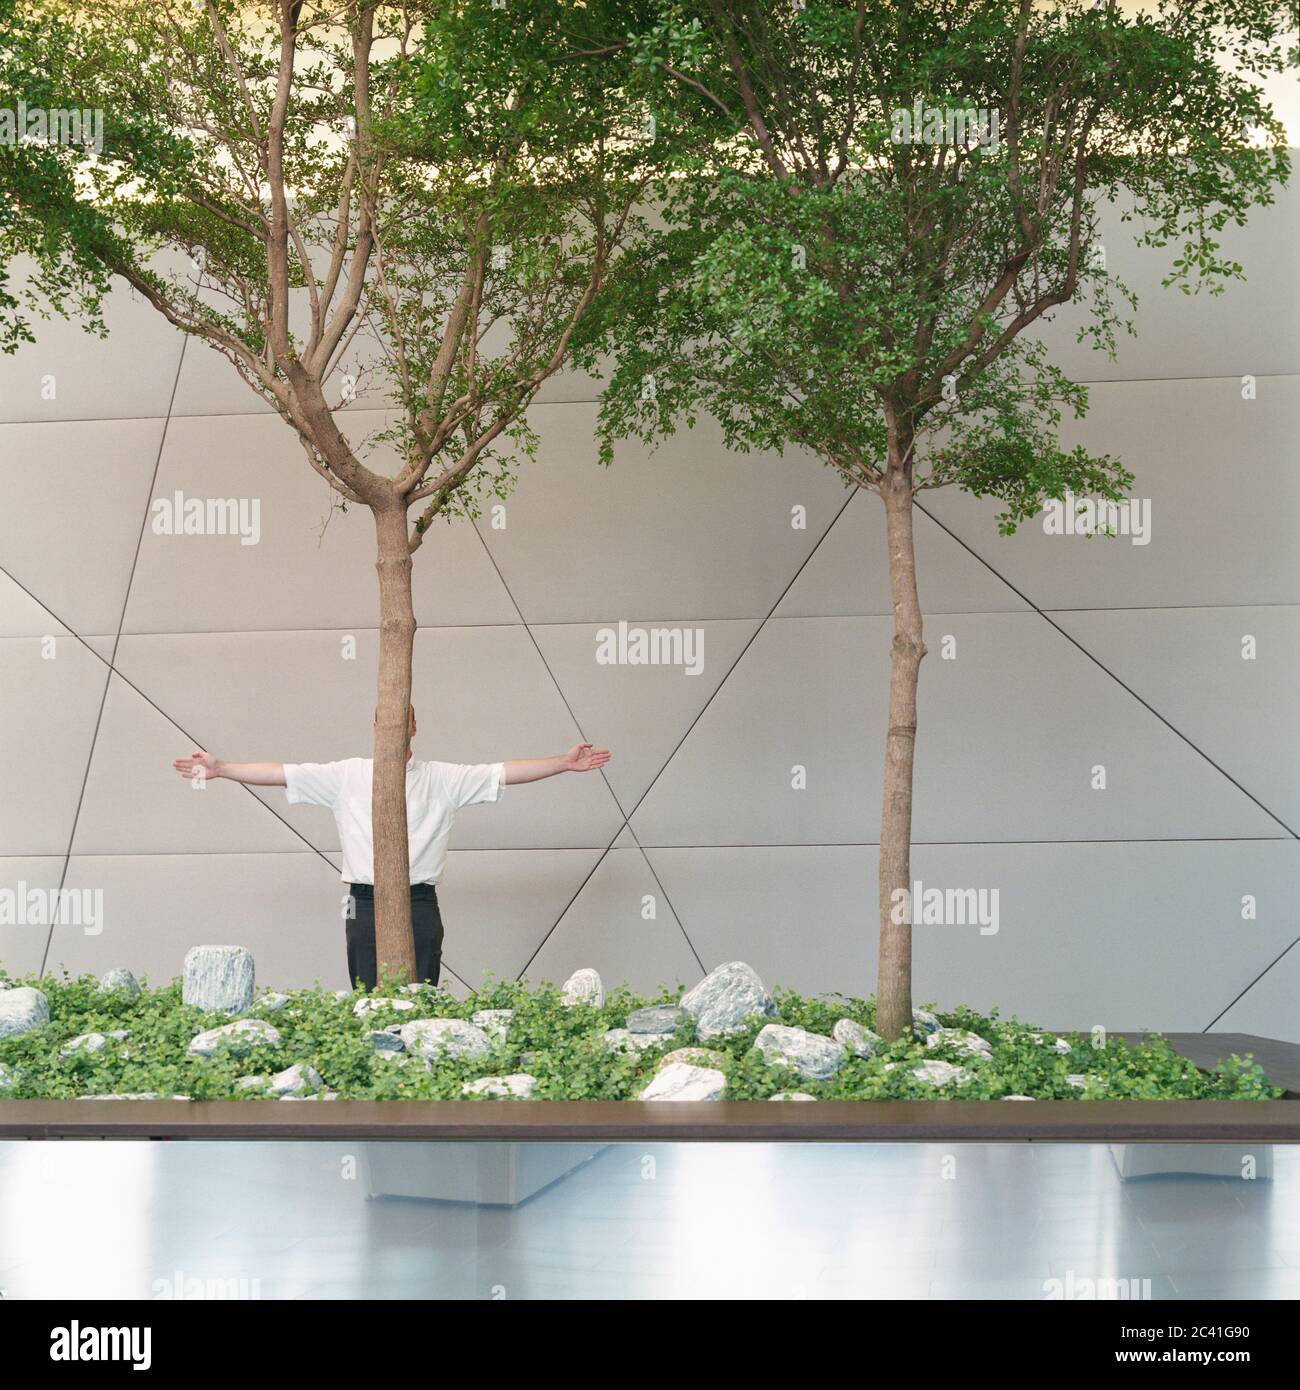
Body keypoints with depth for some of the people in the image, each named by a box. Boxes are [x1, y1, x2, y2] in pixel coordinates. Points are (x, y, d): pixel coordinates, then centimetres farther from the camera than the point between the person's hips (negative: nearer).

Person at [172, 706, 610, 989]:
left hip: (420, 904, 0)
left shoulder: (443, 779, 7)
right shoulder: (347, 776, 7)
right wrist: (219, 768, 0)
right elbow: (280, 774, 5)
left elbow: (504, 773, 3)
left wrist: (565, 763, -4)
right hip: (366, 904, 0)